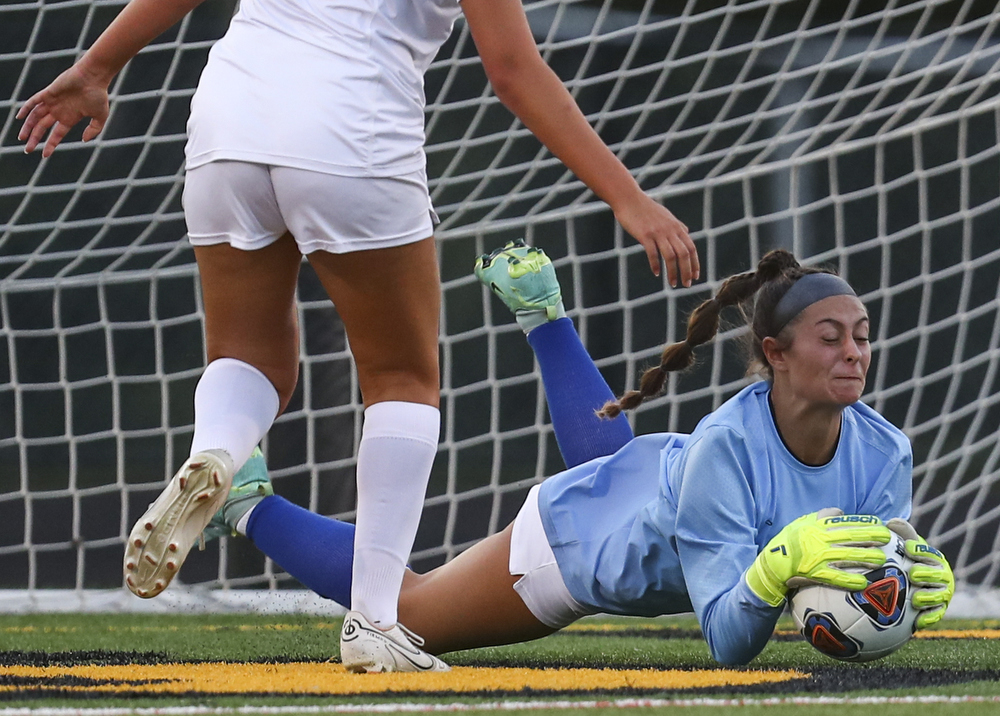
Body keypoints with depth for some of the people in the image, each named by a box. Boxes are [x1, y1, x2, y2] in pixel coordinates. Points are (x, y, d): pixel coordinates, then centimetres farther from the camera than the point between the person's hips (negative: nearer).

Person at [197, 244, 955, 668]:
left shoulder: (882, 454, -29)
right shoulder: (728, 448, -43)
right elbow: (729, 643, -43)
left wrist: (907, 589, -44)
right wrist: (777, 568, -62)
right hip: (575, 537, -5)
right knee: (402, 612, 16)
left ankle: (543, 313, 58)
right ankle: (249, 504, 34)